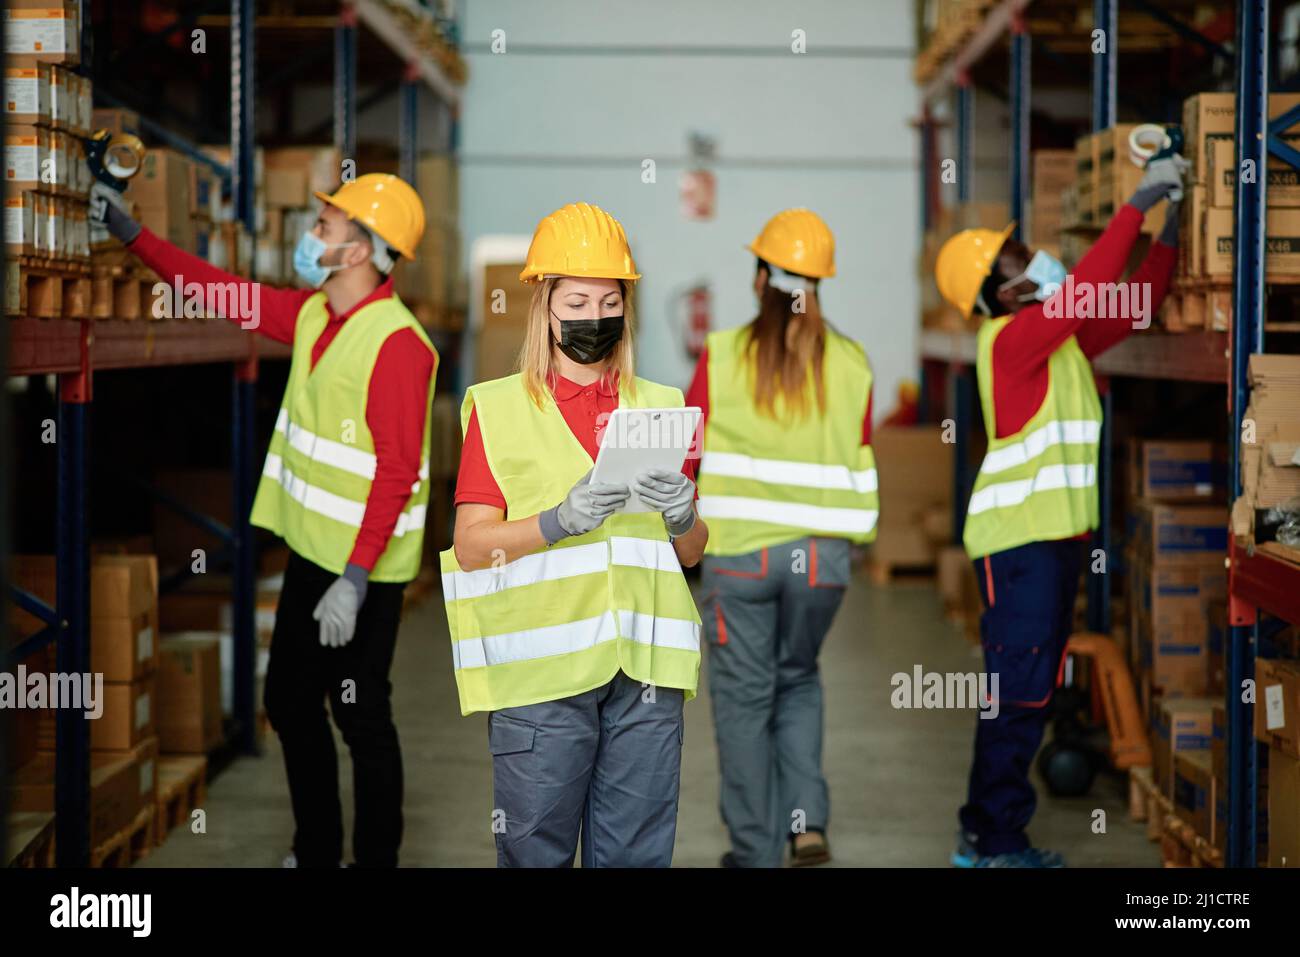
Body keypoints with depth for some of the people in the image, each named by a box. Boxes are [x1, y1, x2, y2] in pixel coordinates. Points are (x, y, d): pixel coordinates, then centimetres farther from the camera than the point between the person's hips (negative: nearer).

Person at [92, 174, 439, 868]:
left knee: (361, 719, 1)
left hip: (364, 570, -9)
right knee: (289, 702, 17)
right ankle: (315, 853, 32)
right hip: (311, 551, 9)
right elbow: (226, 294, 17)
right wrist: (131, 234, 17)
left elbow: (396, 471, -24)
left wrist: (355, 578, -27)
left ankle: (375, 859, 15)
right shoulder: (313, 314, 5)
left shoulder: (396, 342, -21)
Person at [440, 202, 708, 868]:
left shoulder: (660, 407, 16)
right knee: (535, 854, -3)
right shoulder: (498, 409, 6)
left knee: (636, 855, 3)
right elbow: (470, 547, -2)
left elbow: (692, 553, 17)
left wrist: (682, 517, -5)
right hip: (540, 666, -3)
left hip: (645, 667, 3)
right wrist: (562, 520, -16)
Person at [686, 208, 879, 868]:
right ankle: (808, 819, 10)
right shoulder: (850, 363, 0)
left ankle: (757, 849, 12)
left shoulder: (723, 355, -7)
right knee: (798, 679, 23)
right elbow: (860, 463, 8)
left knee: (745, 695, 9)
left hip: (739, 548, -2)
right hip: (823, 551, 3)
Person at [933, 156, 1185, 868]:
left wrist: (1170, 234, 8)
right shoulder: (1011, 338, -14)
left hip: (1052, 534, 10)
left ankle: (986, 834, 21)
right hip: (1019, 537, -10)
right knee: (1018, 688, -7)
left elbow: (1128, 309, 16)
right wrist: (1136, 205, -21)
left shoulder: (1058, 337, 12)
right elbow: (1086, 288, -24)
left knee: (1031, 687, 13)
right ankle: (995, 842, -2)